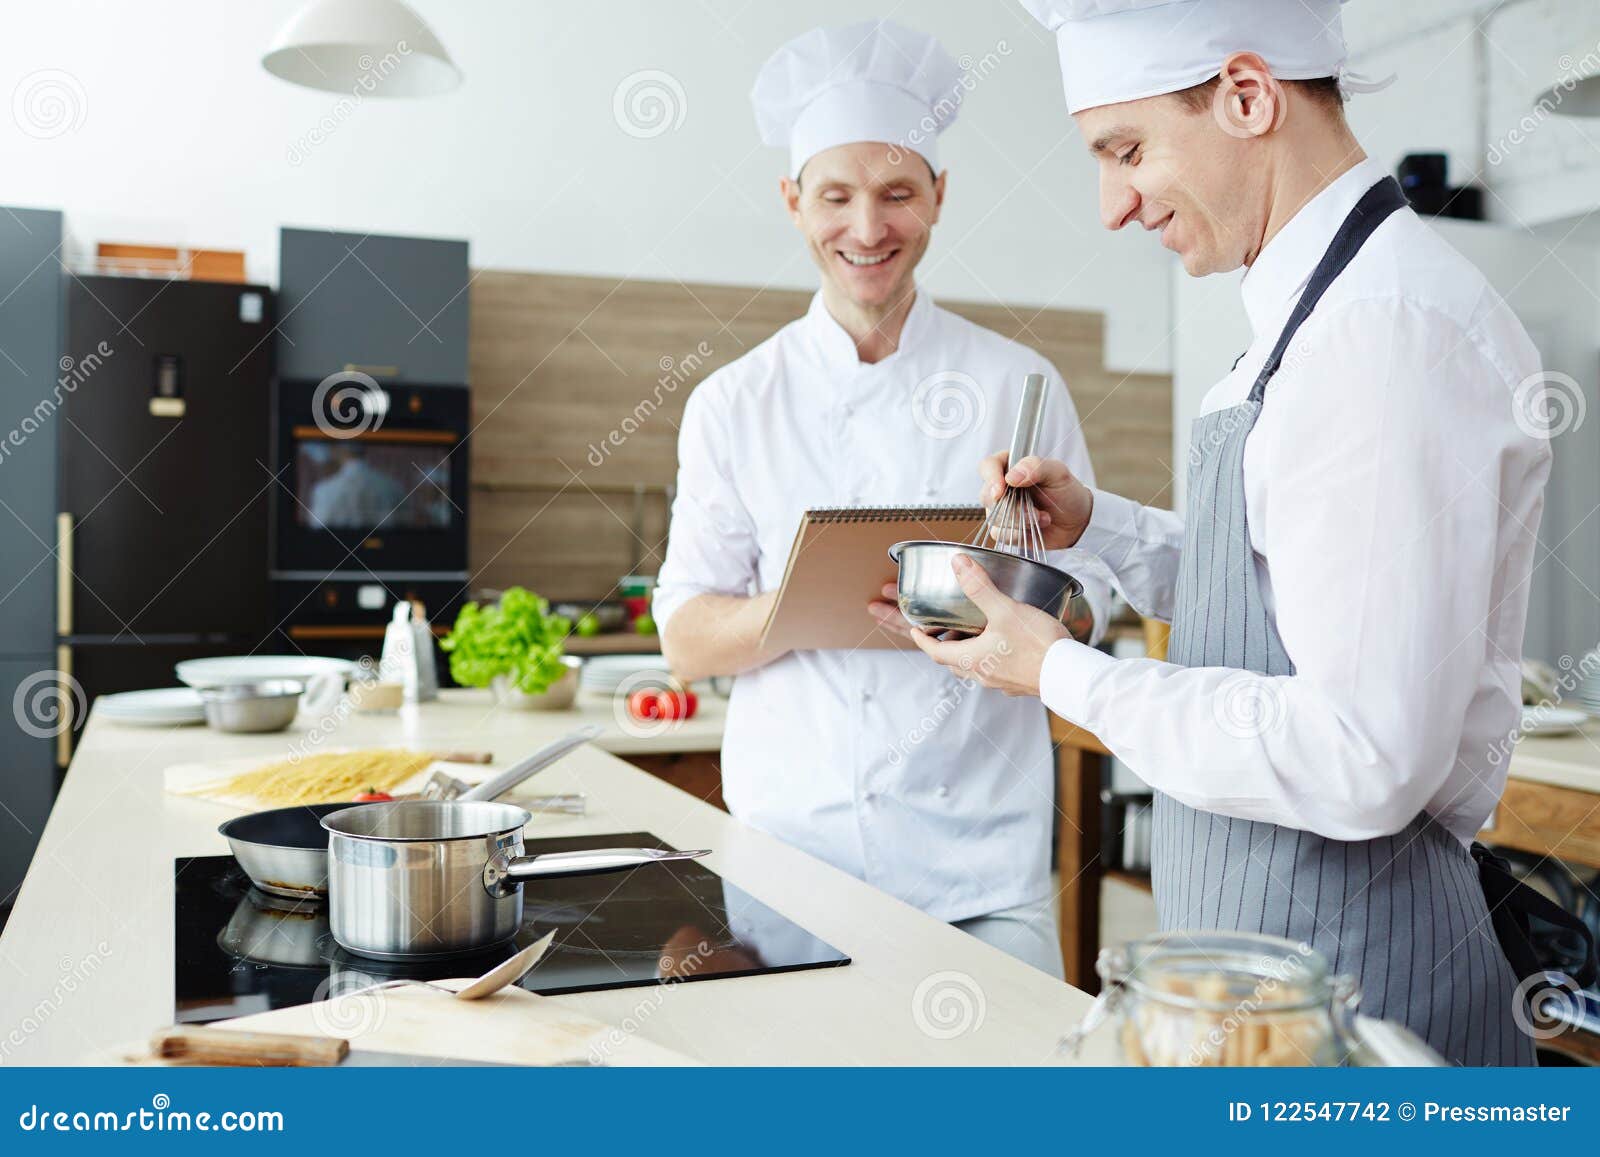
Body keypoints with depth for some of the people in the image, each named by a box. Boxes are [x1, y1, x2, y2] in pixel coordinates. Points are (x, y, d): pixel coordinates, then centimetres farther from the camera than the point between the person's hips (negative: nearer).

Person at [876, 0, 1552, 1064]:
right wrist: (1096, 526, 6)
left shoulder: (1392, 328, -23)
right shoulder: (1317, 311, 9)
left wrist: (1065, 676, -18)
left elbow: (1365, 763, -28)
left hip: (1345, 962, -9)